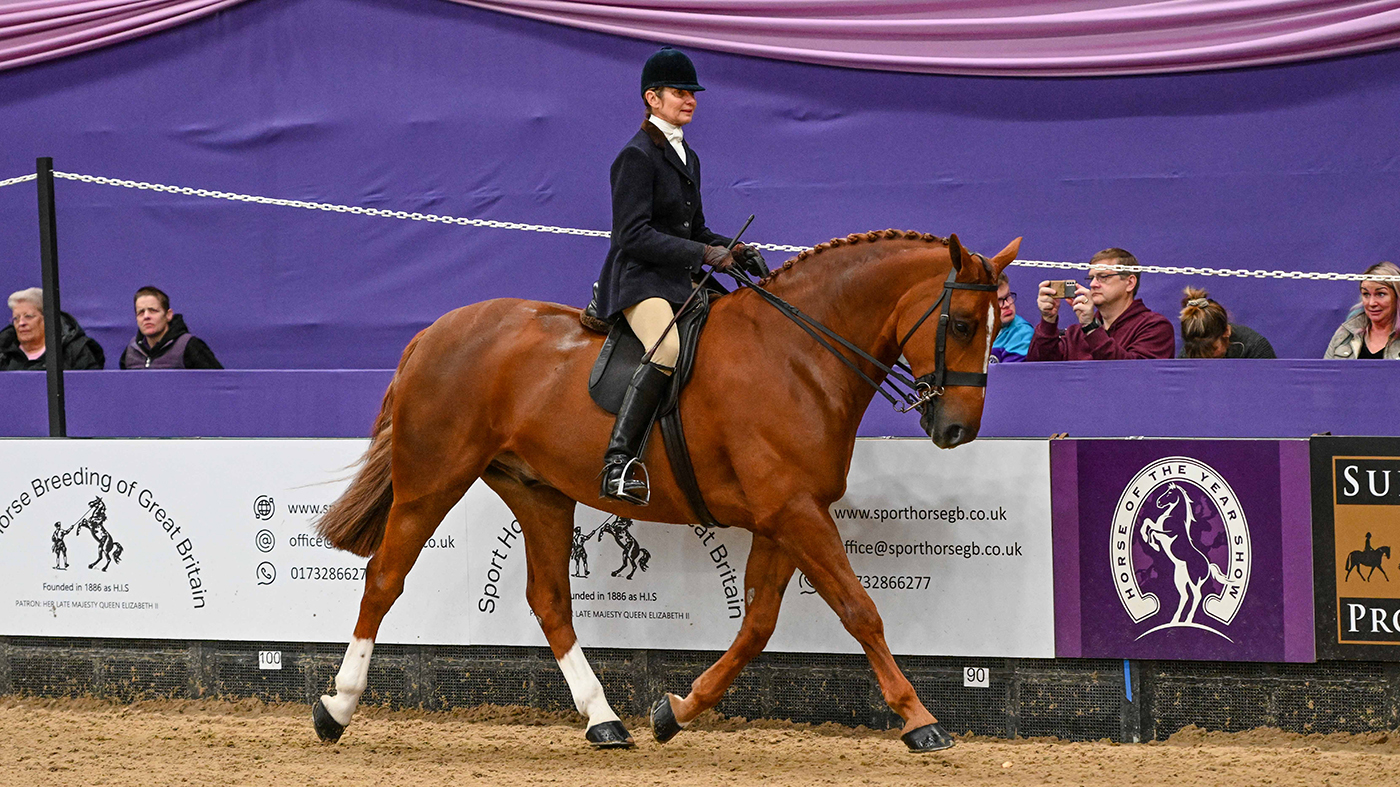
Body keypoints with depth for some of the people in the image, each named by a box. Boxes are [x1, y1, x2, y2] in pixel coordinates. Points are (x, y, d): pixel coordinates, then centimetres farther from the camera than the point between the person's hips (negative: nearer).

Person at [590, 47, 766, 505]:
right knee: (670, 347, -36)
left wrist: (736, 252, 7)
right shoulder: (636, 157, -8)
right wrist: (702, 254, -19)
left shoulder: (687, 158, 20)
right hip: (637, 279, -9)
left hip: (680, 283, 9)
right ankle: (619, 462, -40)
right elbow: (634, 235, -16)